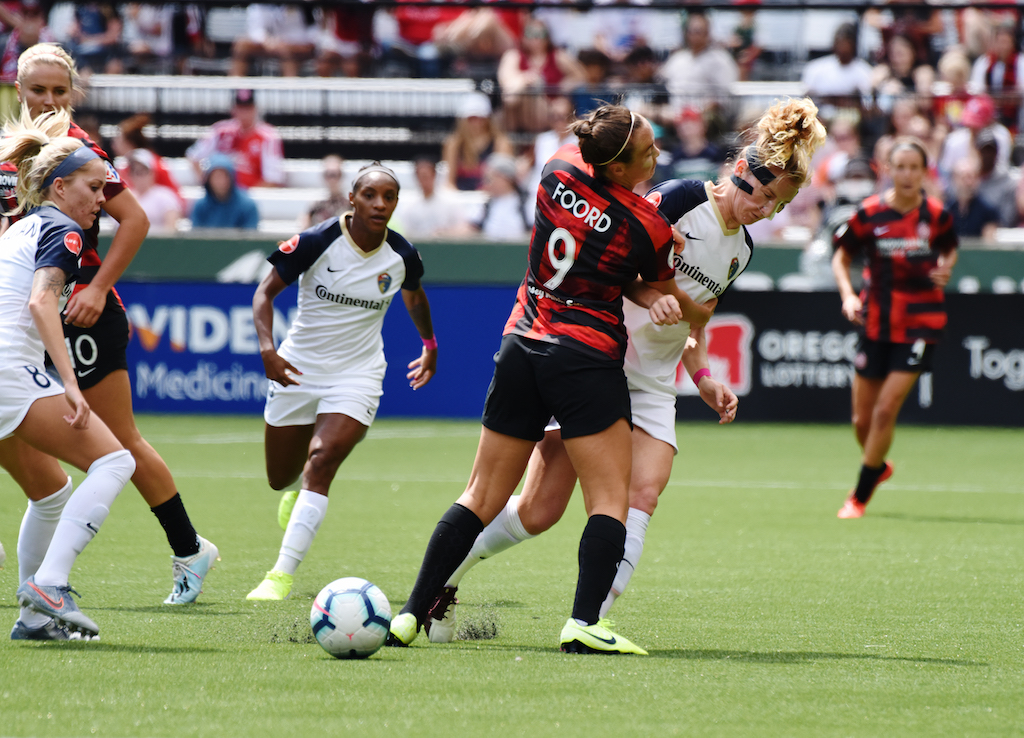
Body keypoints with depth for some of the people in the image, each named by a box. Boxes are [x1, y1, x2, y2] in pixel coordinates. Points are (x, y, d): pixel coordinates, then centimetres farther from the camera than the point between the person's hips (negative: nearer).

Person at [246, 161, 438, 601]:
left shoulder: (402, 257, -8)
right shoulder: (316, 243, -17)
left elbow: (414, 296, 16)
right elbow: (266, 291, -11)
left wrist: (430, 345, 30)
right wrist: (268, 349, -26)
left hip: (356, 376, 0)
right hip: (298, 369, 0)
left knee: (320, 462, -22)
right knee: (280, 478, 12)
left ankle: (282, 576, -23)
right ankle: (297, 491, 53)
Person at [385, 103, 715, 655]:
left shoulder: (560, 169, 1)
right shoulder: (648, 227, -11)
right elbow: (668, 297, 7)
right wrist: (697, 314, 29)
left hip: (520, 349, 6)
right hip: (586, 359, -6)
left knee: (482, 497, 11)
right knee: (610, 501, 0)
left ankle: (411, 615, 7)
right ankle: (583, 624, -15)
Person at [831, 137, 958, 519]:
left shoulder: (936, 215, -6)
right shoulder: (869, 213, -6)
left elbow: (950, 250, 13)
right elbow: (841, 257, 6)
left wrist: (945, 269, -9)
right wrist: (848, 294, -11)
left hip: (920, 321, -2)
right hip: (876, 320, 2)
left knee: (886, 410, -11)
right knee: (862, 419, 7)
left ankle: (860, 496, 3)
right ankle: (878, 466, 40)